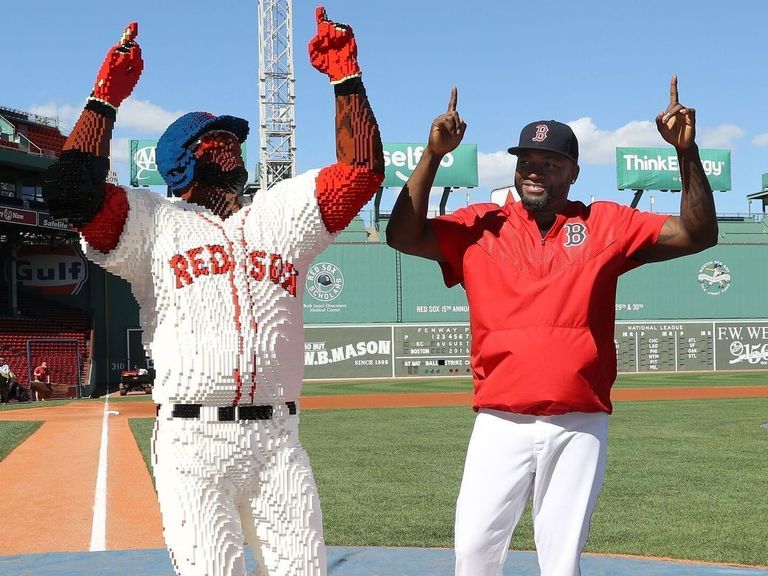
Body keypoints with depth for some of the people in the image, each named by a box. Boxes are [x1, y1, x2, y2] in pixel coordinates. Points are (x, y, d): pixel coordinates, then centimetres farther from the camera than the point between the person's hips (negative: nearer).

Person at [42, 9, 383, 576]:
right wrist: (107, 97, -2)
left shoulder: (279, 214, 21)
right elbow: (71, 192, -6)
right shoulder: (153, 222, 10)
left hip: (278, 440, 3)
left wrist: (345, 75, 9)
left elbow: (362, 169, 12)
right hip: (192, 443, -3)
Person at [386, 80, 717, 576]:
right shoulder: (481, 227, 7)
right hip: (501, 423, 0)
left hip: (580, 426, 0)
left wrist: (688, 152, -9)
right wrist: (433, 156, -10)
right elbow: (402, 235, -3)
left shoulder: (606, 225, 6)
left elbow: (699, 234, 2)